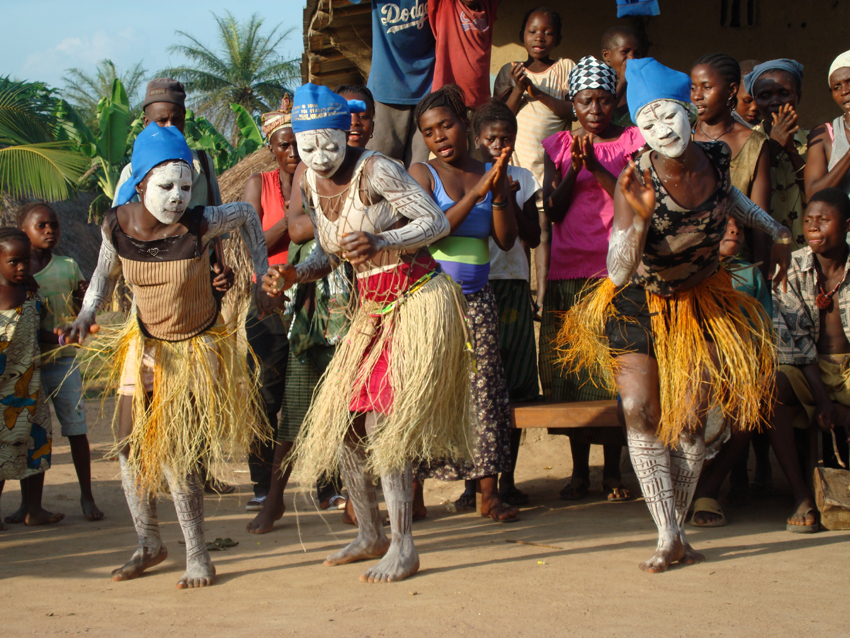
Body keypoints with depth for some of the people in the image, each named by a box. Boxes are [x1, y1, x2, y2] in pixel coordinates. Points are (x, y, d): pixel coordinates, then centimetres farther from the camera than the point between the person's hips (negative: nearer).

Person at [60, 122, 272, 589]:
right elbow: (105, 274, 5)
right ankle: (150, 546, 24)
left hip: (197, 349, -4)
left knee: (173, 453, -13)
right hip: (145, 344, 5)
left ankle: (197, 554, 2)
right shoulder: (117, 225, -16)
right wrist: (84, 318, -10)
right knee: (130, 447, 6)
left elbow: (247, 214, -4)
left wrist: (262, 280, 0)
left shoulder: (200, 225, -25)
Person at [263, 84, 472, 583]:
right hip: (373, 311, 8)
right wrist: (292, 276, -7)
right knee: (341, 422, 7)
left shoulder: (375, 171, -19)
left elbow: (437, 222, -18)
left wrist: (381, 242, -33)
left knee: (384, 423, -16)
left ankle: (404, 549, -10)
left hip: (417, 302, -8)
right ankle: (371, 536, 22)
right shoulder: (306, 181, 3)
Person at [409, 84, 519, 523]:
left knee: (485, 388, 0)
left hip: (477, 298, 3)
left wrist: (499, 195, -12)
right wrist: (474, 195, -18)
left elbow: (507, 239, 4)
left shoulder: (491, 174, 9)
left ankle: (488, 491, 3)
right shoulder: (422, 174, 0)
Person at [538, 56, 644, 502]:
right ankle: (579, 470, 9)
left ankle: (612, 471, 4)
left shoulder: (632, 142, 7)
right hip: (568, 272, 2)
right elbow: (552, 209, 2)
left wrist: (595, 166, -14)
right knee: (569, 369, 0)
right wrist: (574, 168, -12)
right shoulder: (558, 146, 11)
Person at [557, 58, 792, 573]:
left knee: (689, 422, -2)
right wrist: (640, 217, -45)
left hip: (699, 304, 2)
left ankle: (678, 530, 11)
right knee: (640, 410, -13)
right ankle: (668, 536, -8)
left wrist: (777, 231, 18)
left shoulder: (717, 157, -14)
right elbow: (619, 272, -31)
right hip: (639, 303, -2)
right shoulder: (637, 180, -26)